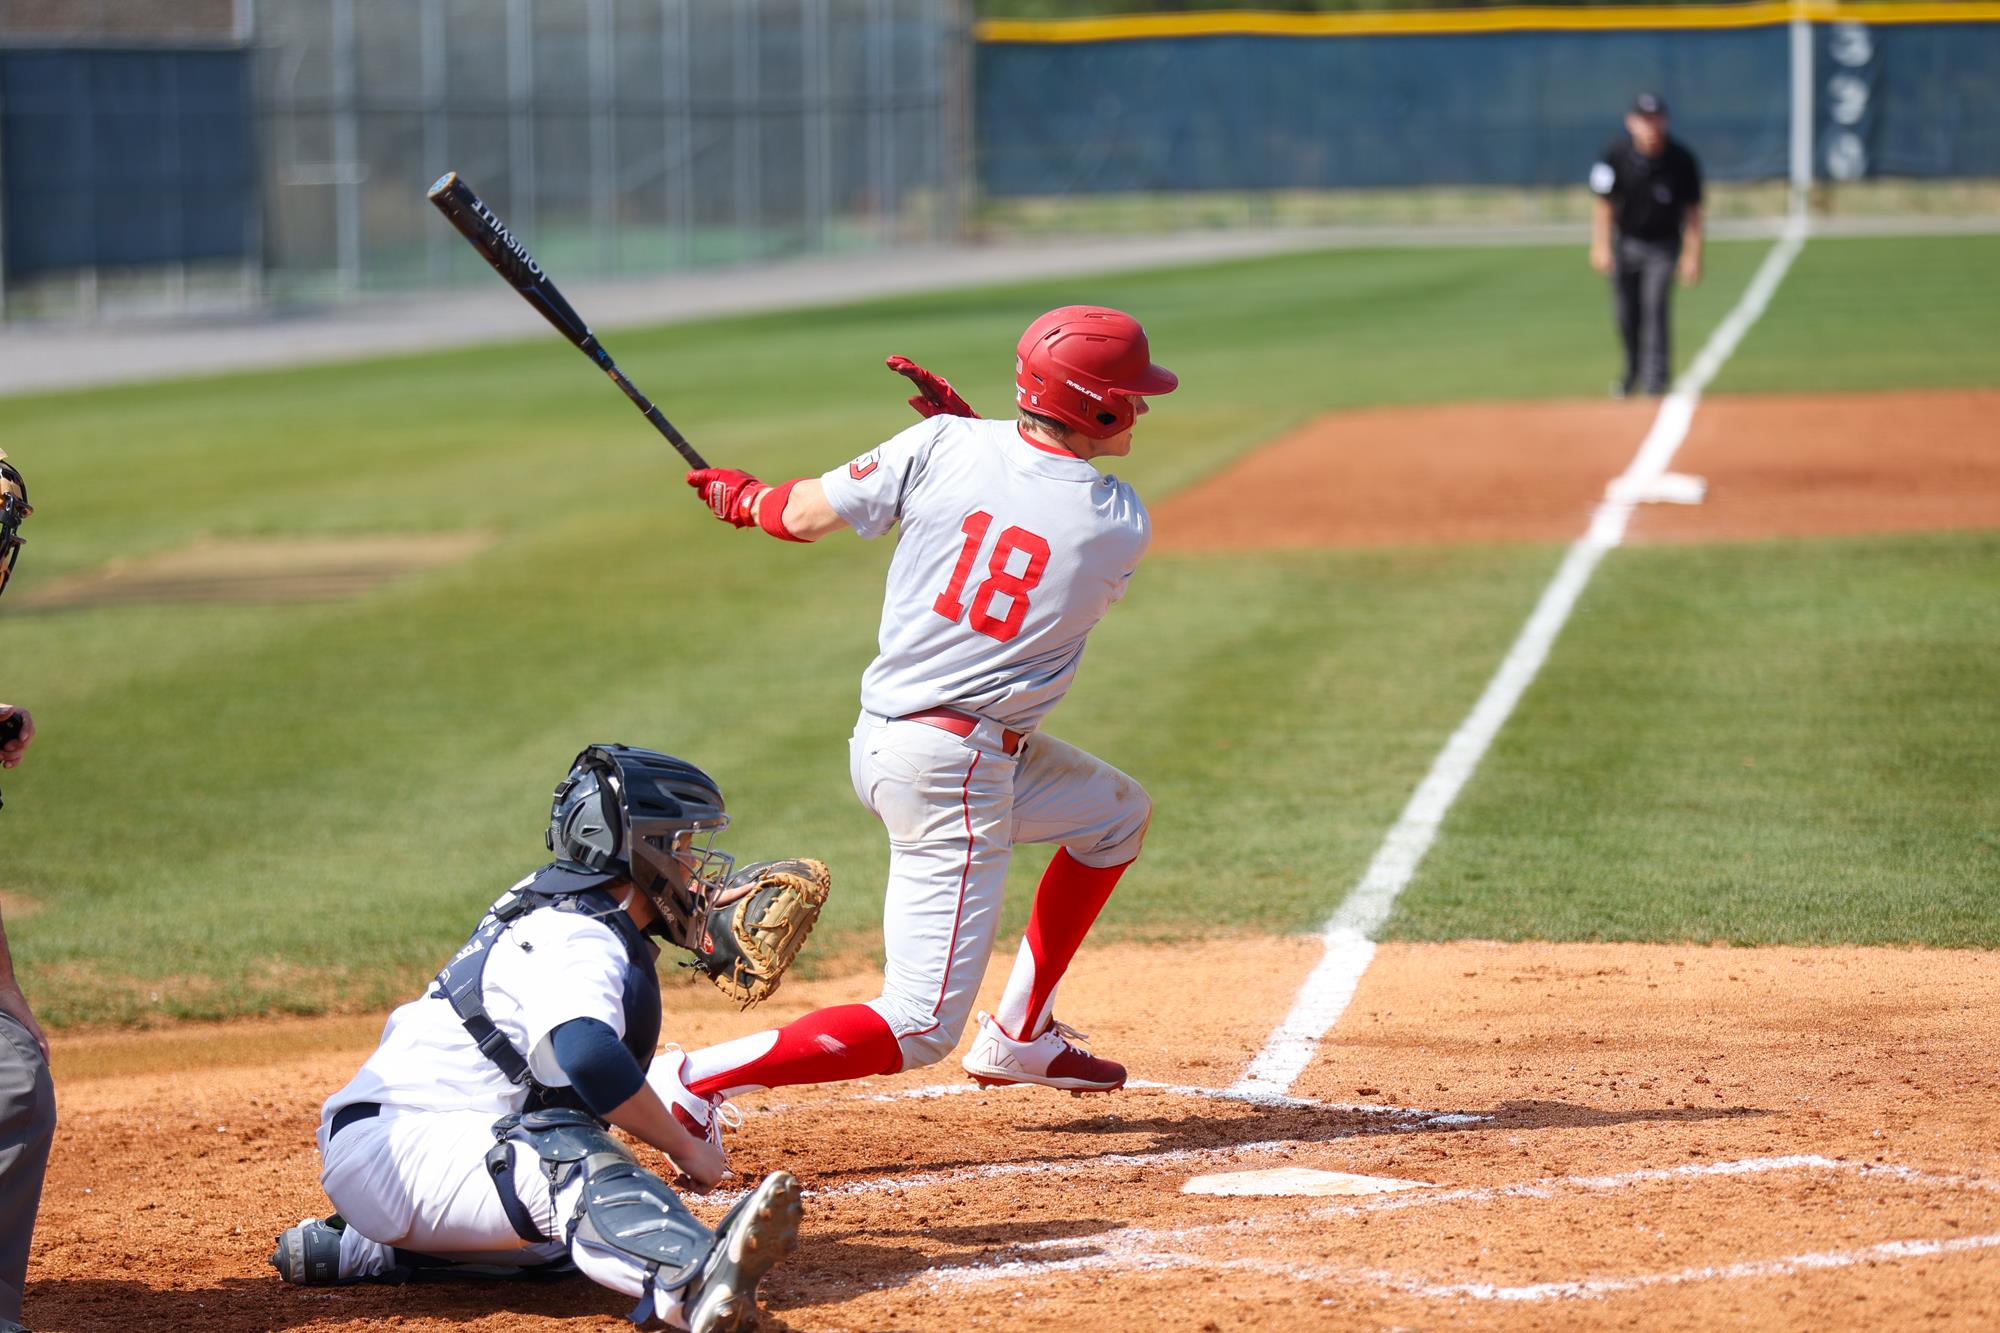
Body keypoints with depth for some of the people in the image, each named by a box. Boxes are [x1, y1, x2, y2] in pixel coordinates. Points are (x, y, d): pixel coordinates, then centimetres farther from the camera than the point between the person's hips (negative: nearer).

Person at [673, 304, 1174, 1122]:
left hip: (878, 743, 8)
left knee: (1116, 814, 29)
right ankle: (693, 1081, -17)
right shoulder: (1122, 529, -10)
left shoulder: (946, 445, -4)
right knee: (920, 1030, -6)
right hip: (953, 776, -8)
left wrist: (747, 498, 21)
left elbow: (806, 516, 0)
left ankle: (1020, 1037, 34)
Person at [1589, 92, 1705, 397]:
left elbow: (1692, 209, -8)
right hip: (1625, 242, 2)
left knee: (1655, 305, -17)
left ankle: (1656, 377, -13)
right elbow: (1603, 203, -6)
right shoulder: (1615, 154, -16)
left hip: (1663, 243, -2)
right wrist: (1601, 246, -10)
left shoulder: (1681, 159, -17)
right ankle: (1633, 370, 29)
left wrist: (1693, 254, -9)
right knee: (1625, 313, 6)